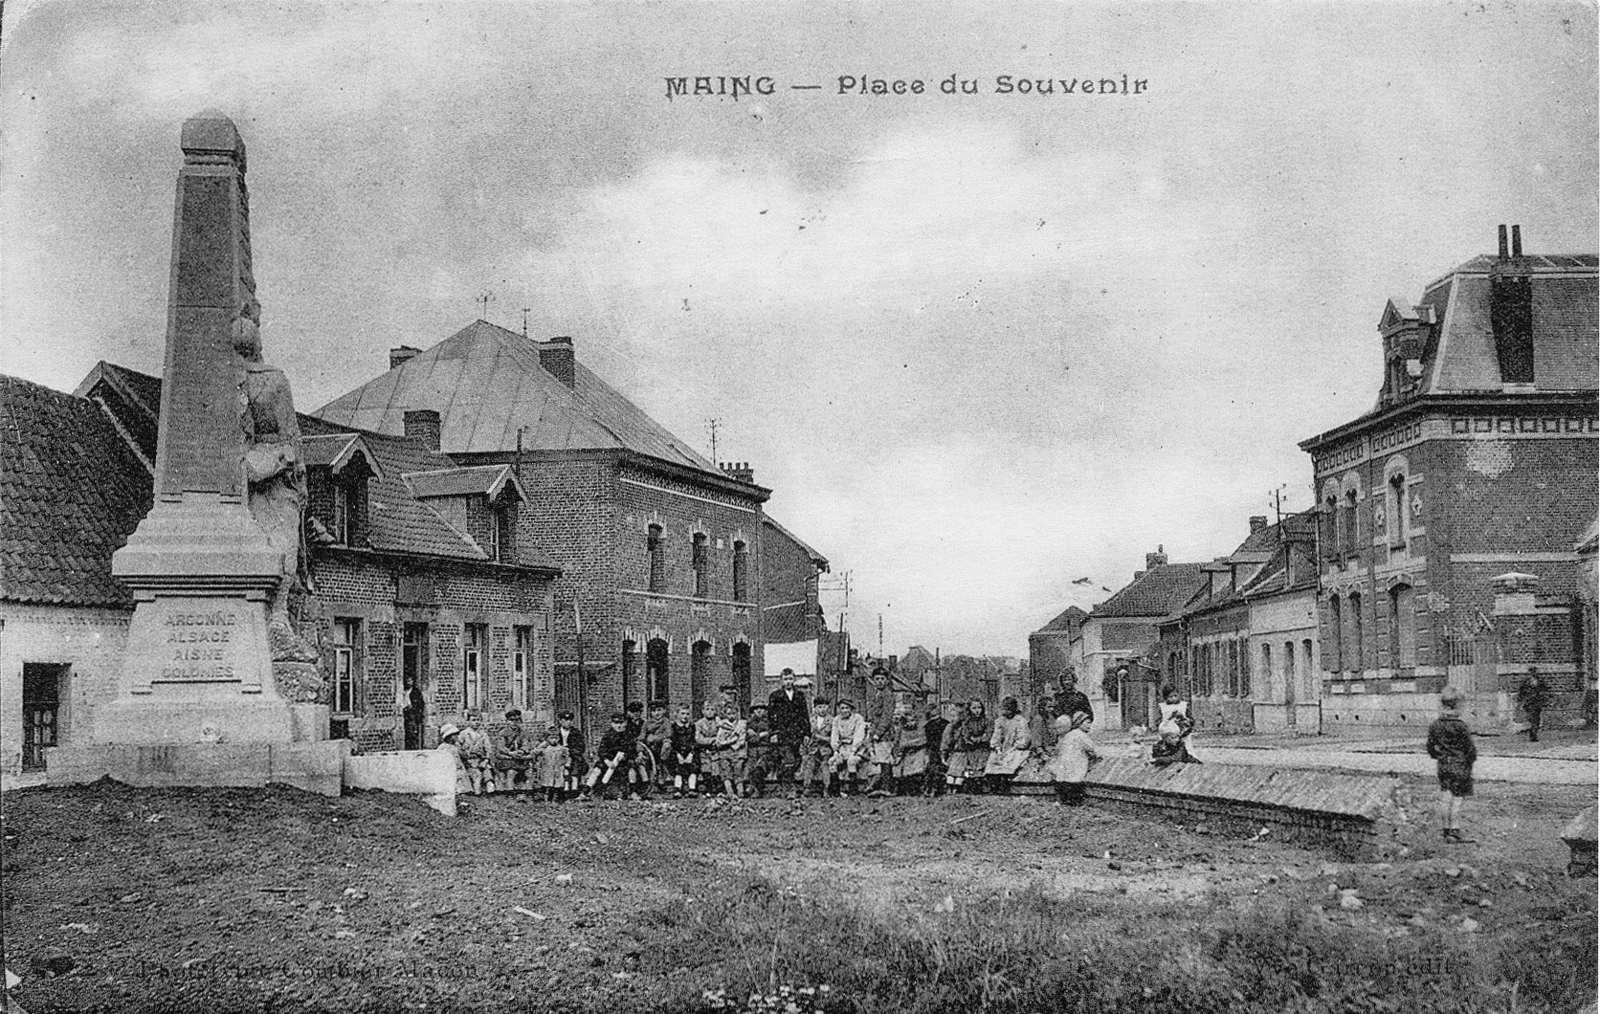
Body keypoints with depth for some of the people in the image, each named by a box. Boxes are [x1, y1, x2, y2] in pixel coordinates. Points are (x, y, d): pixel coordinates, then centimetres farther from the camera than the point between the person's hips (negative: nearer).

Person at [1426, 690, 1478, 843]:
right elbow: (1471, 748, -11)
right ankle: (1455, 832, -1)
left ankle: (1447, 831, 16)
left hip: (1443, 766, 5)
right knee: (1457, 800, -1)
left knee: (1444, 799, 10)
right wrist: (1470, 761, 6)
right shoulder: (1460, 726, -16)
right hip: (1460, 766, -5)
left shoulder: (1435, 725, 0)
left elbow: (1430, 747, 8)